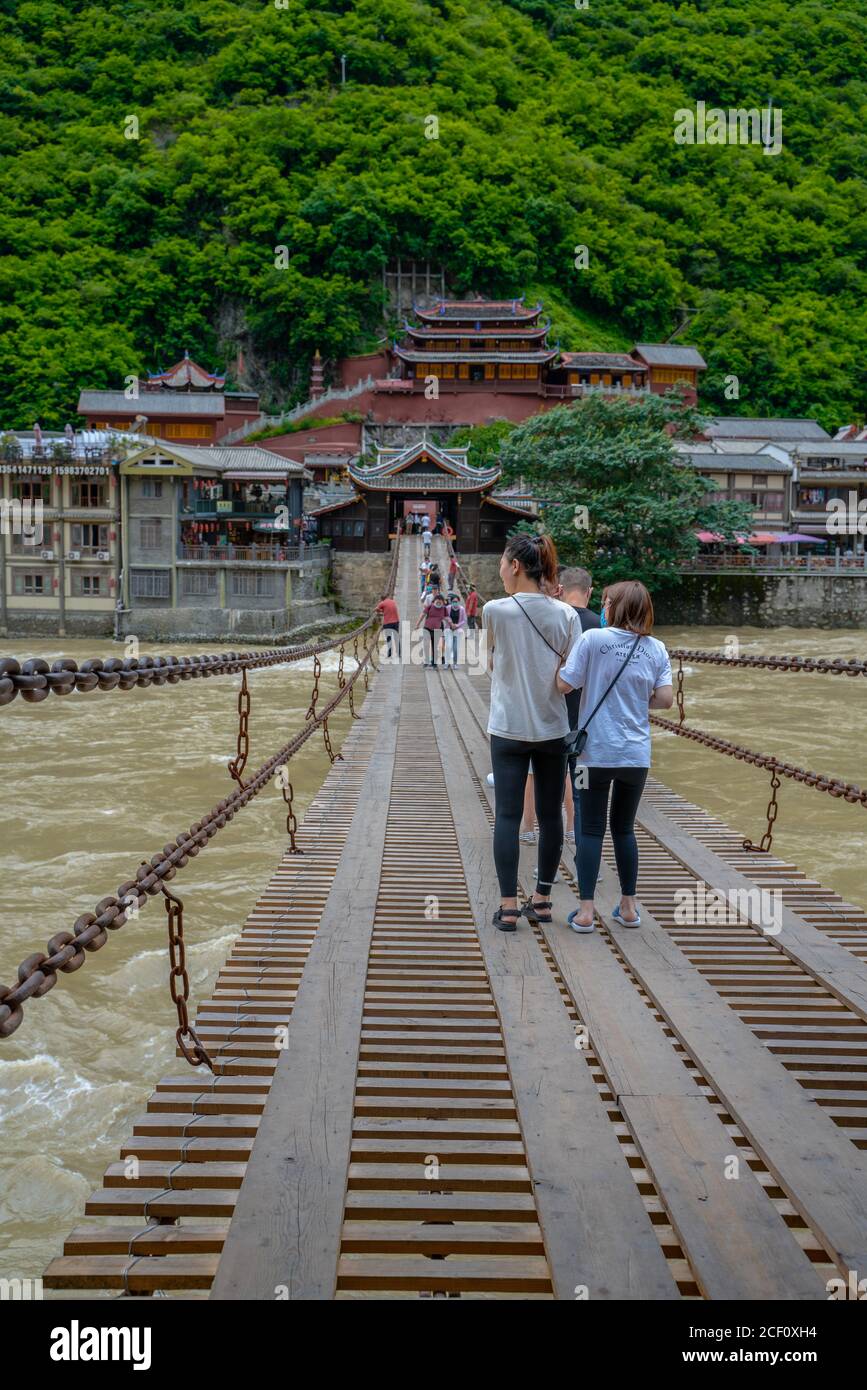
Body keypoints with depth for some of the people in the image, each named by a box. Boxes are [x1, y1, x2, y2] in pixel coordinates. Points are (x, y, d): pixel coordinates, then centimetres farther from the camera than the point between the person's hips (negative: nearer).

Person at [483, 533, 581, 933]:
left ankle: (508, 906, 3)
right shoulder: (566, 615, -2)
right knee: (549, 814, 11)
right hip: (552, 727, 3)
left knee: (508, 814, 3)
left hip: (508, 728, -2)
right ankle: (541, 899, 21)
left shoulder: (495, 610, -9)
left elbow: (491, 663, 6)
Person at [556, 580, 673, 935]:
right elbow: (665, 699, -3)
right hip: (636, 754, 3)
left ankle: (586, 911, 5)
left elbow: (564, 685, -11)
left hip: (595, 752, -3)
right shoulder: (656, 649, 0)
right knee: (624, 828, 16)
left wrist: (563, 660, 8)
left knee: (591, 829, 5)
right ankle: (628, 906, 22)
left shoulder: (592, 639, -11)